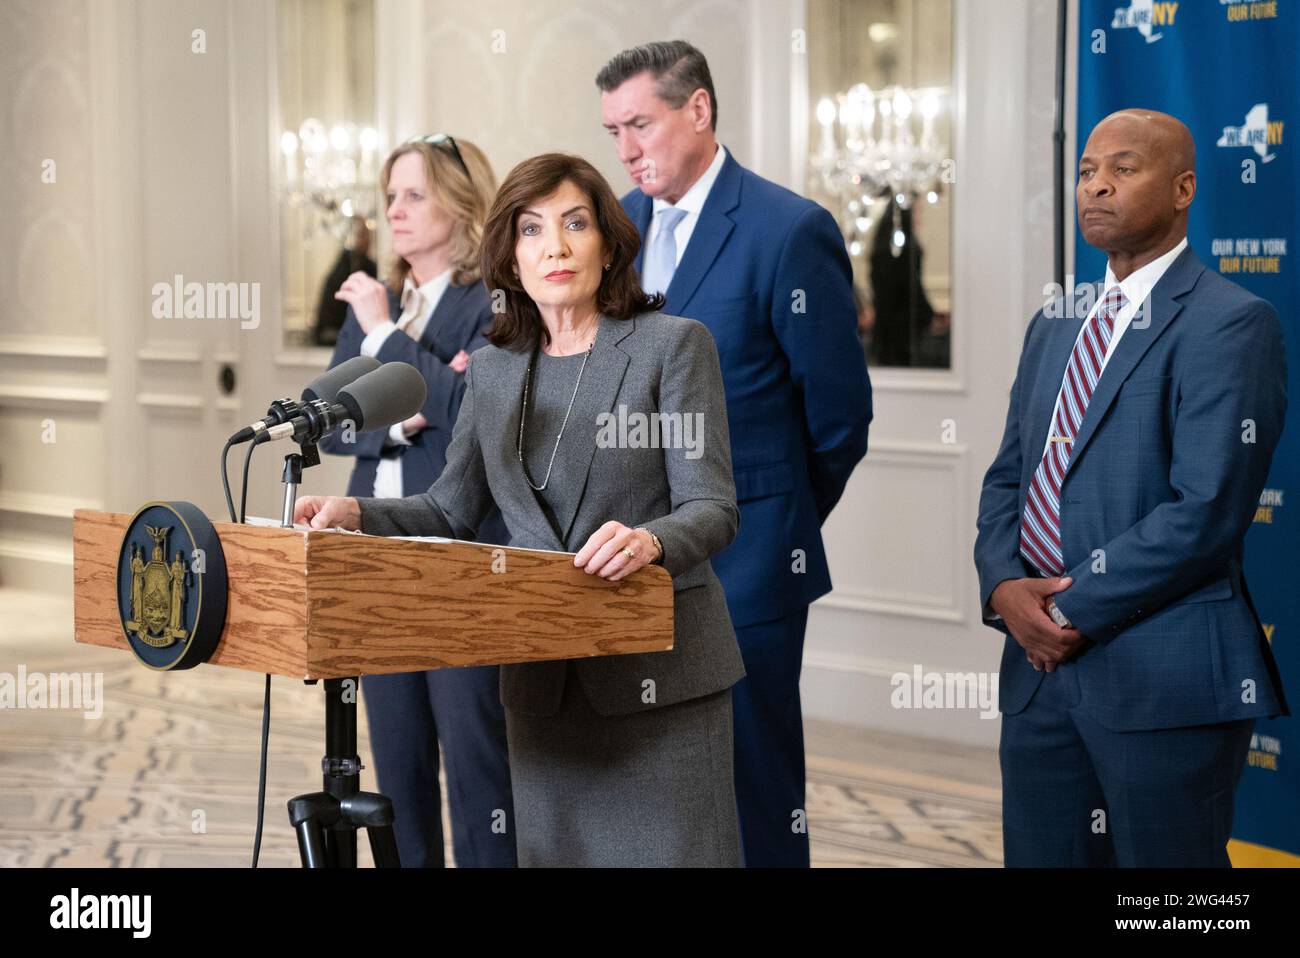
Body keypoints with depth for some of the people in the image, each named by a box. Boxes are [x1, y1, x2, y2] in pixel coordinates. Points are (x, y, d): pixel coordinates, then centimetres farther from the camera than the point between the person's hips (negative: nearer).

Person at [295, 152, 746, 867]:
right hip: (544, 679, 5)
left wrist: (650, 540, -32)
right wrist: (357, 514, -2)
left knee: (669, 855, -2)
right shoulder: (492, 369, 10)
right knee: (555, 853, 10)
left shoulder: (673, 345, -6)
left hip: (658, 673, -5)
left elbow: (712, 509, -12)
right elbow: (449, 512, 15)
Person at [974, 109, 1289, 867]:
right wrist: (1005, 589, -4)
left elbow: (1205, 511, -17)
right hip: (1042, 664, 7)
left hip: (1165, 673, -7)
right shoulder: (1056, 327, 17)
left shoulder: (1231, 324, -9)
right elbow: (1008, 480, 16)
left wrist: (1074, 608, -13)